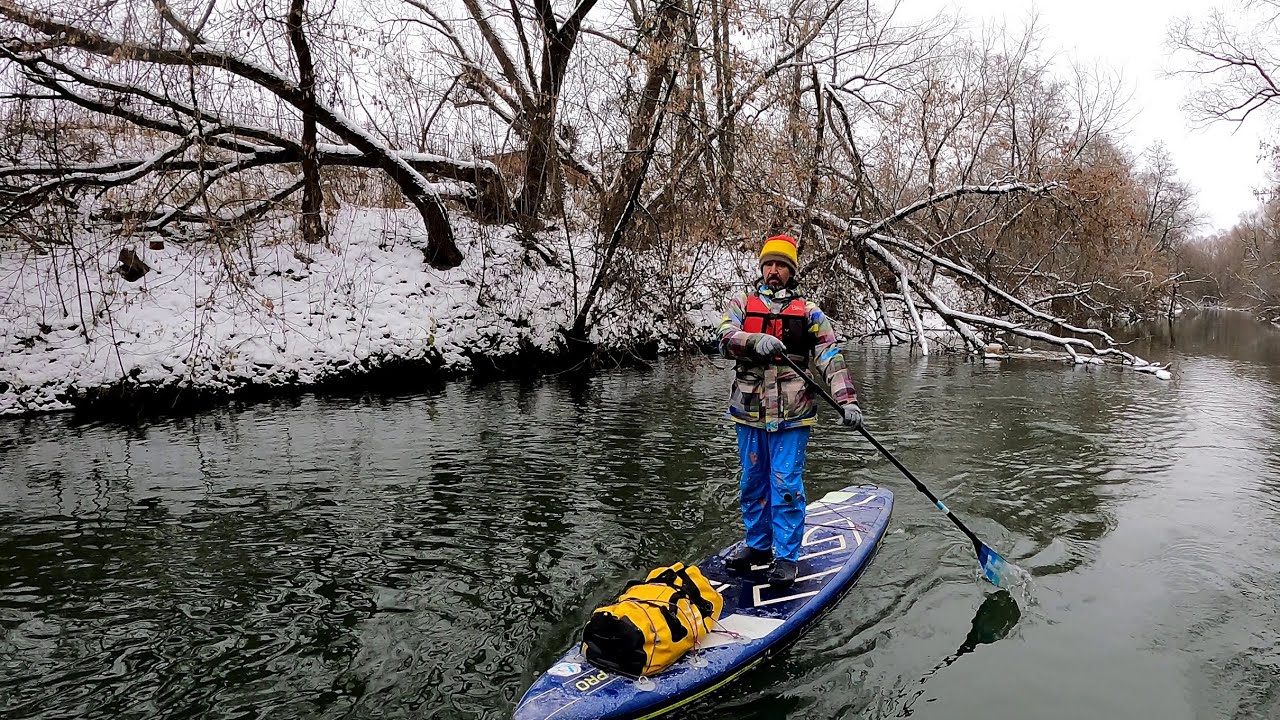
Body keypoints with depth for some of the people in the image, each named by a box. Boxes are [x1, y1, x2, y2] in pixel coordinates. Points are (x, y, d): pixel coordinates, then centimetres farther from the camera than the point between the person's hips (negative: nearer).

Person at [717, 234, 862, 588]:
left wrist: (847, 400, -13)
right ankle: (758, 545, 30)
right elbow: (726, 338, -10)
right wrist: (755, 340, -30)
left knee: (786, 485, -3)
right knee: (752, 483, 14)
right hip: (749, 412, 3)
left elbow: (831, 358, -1)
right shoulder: (742, 303, 8)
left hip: (791, 414, -2)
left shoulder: (808, 312, 5)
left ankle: (786, 557, 8)